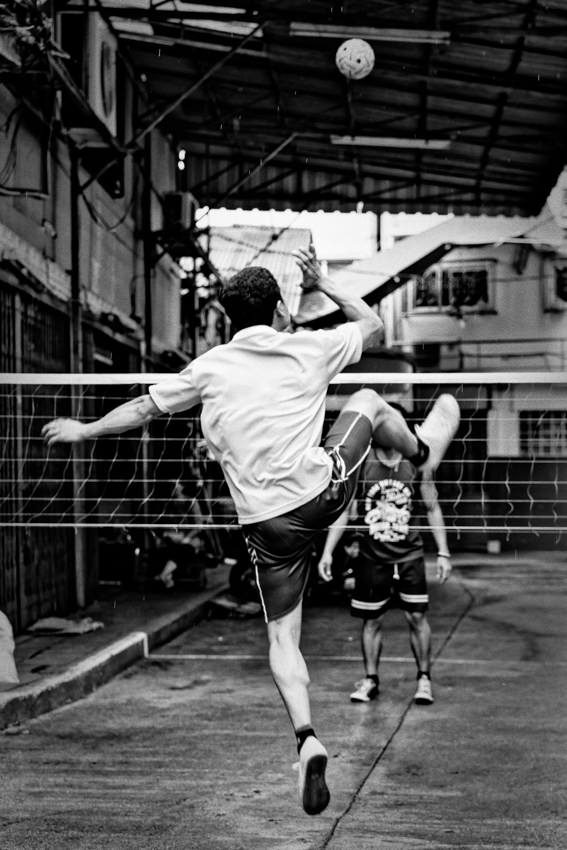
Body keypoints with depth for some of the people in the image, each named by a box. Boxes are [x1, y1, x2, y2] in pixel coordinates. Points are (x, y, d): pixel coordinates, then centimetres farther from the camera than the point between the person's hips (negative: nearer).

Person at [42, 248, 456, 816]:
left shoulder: (210, 367, 4)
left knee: (282, 636, 8)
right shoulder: (310, 349, 1)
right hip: (325, 492, 0)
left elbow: (143, 408, 12)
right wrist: (322, 284, 26)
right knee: (369, 402, 26)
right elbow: (373, 326, 19)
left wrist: (85, 430, 27)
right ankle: (422, 454, 55)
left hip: (268, 523, 0)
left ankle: (306, 737, -13)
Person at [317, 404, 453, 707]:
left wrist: (443, 553, 2)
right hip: (370, 556, 0)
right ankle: (370, 680, 21)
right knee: (372, 620, 7)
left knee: (417, 617, -2)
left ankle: (424, 679, 12)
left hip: (409, 554, 0)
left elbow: (432, 508, 7)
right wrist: (327, 552, -9)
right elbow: (343, 510, -2)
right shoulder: (359, 463, -5)